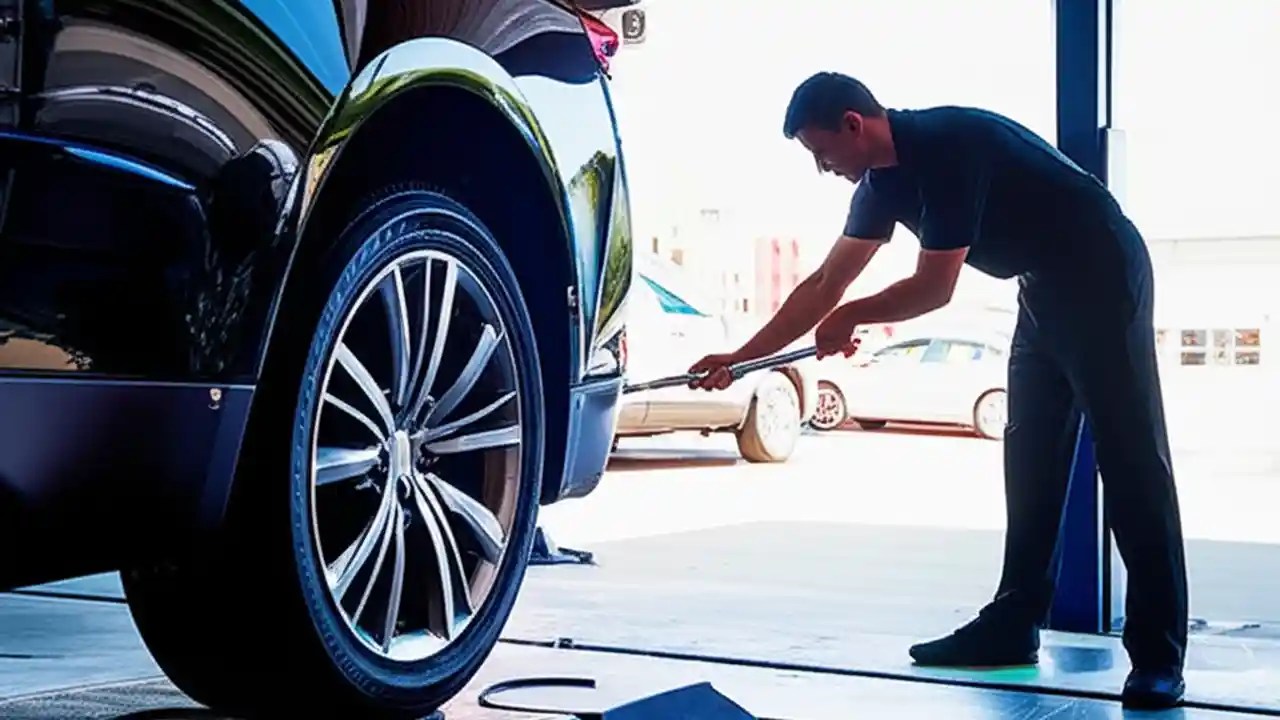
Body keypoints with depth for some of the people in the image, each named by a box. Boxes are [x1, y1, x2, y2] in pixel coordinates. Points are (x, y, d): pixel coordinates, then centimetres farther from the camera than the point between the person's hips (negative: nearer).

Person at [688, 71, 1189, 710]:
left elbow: (934, 288, -19)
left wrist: (849, 319, -2)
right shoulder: (886, 178, 6)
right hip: (1044, 291, 10)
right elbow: (825, 284, 12)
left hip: (1102, 279, -10)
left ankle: (1158, 654, -11)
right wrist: (738, 358, 11)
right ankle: (1013, 625, 15)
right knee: (1031, 459, 9)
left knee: (1131, 459, -11)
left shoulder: (946, 146, -22)